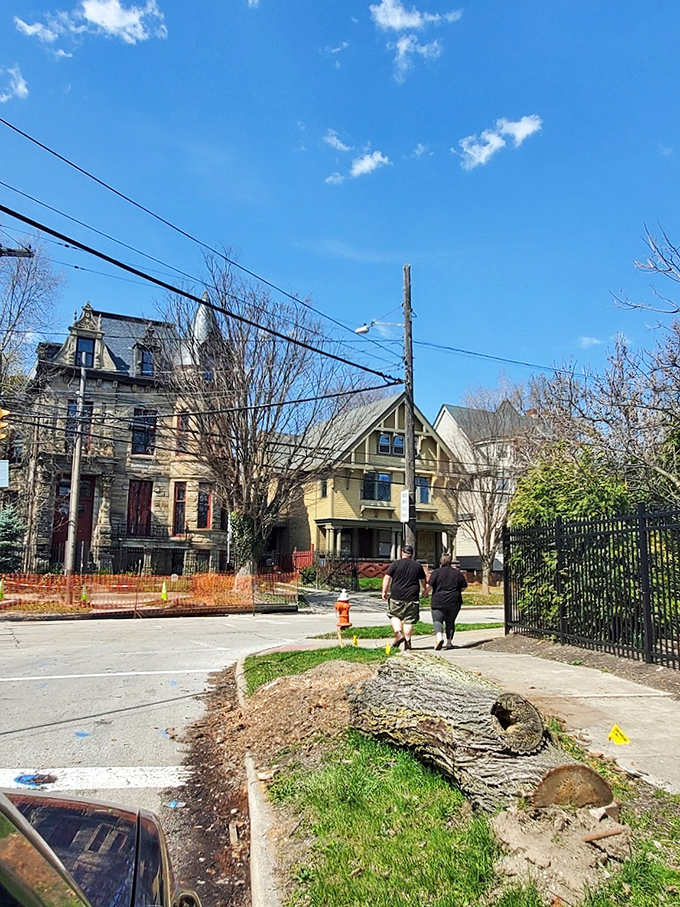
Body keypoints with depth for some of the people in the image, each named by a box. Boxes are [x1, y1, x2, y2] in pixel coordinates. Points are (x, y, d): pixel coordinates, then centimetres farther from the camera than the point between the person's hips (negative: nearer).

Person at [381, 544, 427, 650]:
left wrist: (384, 591, 1)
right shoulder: (418, 566, 8)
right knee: (409, 620, 7)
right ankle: (407, 641, 5)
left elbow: (387, 578, -5)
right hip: (412, 598, 2)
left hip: (396, 597, -2)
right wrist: (424, 590, 37)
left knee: (394, 615, 14)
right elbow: (424, 580, 20)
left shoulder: (395, 564, 0)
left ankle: (398, 633, -4)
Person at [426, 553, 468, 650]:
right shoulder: (457, 572, 5)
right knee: (450, 621, 16)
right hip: (454, 602, 3)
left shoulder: (436, 572, -4)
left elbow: (429, 586, -11)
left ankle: (439, 638, -25)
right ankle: (449, 641, 16)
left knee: (437, 620, -2)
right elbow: (464, 587, 8)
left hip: (439, 601, -3)